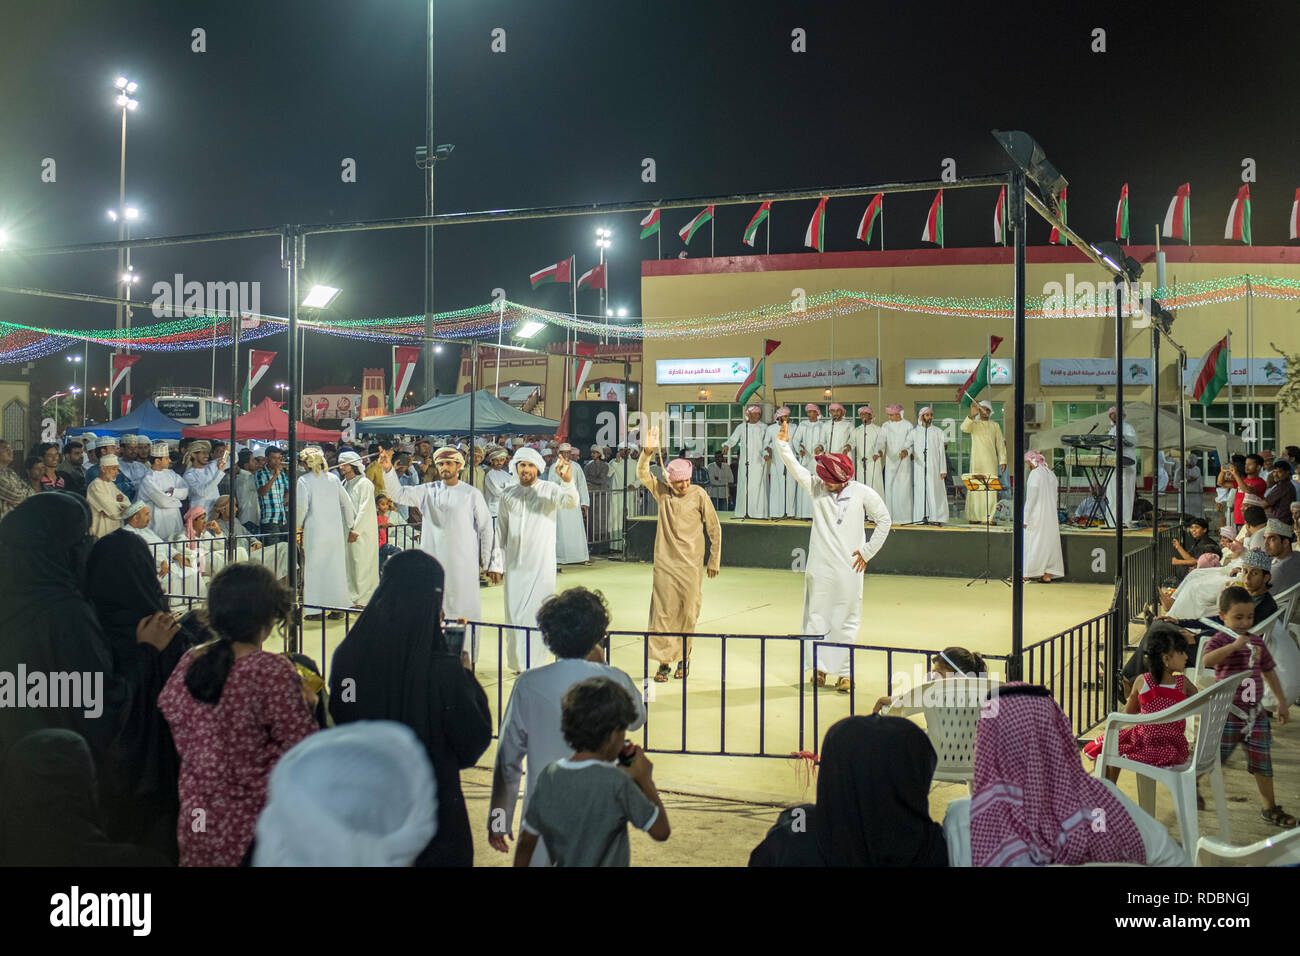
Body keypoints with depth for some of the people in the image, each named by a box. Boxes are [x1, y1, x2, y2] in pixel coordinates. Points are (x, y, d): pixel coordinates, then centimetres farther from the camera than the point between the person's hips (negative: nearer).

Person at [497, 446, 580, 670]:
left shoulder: (549, 490, -4)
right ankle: (517, 662, 20)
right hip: (515, 564, 3)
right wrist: (498, 562, 12)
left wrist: (567, 481, -41)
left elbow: (571, 504, -23)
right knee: (514, 613, 7)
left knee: (537, 614, -4)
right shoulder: (508, 494, 8)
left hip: (542, 564, -3)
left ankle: (534, 664, 4)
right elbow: (501, 529, 14)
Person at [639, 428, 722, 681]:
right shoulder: (661, 491, 4)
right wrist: (648, 452, -26)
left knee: (687, 612, 5)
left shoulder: (699, 494, -2)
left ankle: (684, 658, 21)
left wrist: (714, 561, 5)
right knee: (663, 611, -2)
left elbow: (714, 528, 4)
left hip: (691, 564, -1)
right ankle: (664, 662, 3)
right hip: (665, 563, 1)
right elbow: (642, 474, -9)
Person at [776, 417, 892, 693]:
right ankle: (819, 668, 14)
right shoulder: (817, 488, 3)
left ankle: (844, 672, 11)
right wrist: (783, 444, -19)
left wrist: (868, 551, 2)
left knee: (846, 620, 4)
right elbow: (796, 469, -6)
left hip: (848, 569, -2)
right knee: (816, 617, 4)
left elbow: (884, 520, 5)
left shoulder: (862, 494, -2)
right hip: (820, 568, 2)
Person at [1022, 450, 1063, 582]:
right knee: (1049, 542, 9)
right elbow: (1054, 496, 13)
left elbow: (1031, 498, -17)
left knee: (1033, 543, -2)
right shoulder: (1051, 473, 10)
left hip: (1037, 516, -7)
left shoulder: (1035, 474, -14)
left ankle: (1027, 575, 1)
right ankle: (1047, 574, 9)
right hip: (1051, 515, 7)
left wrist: (1025, 518, -14)